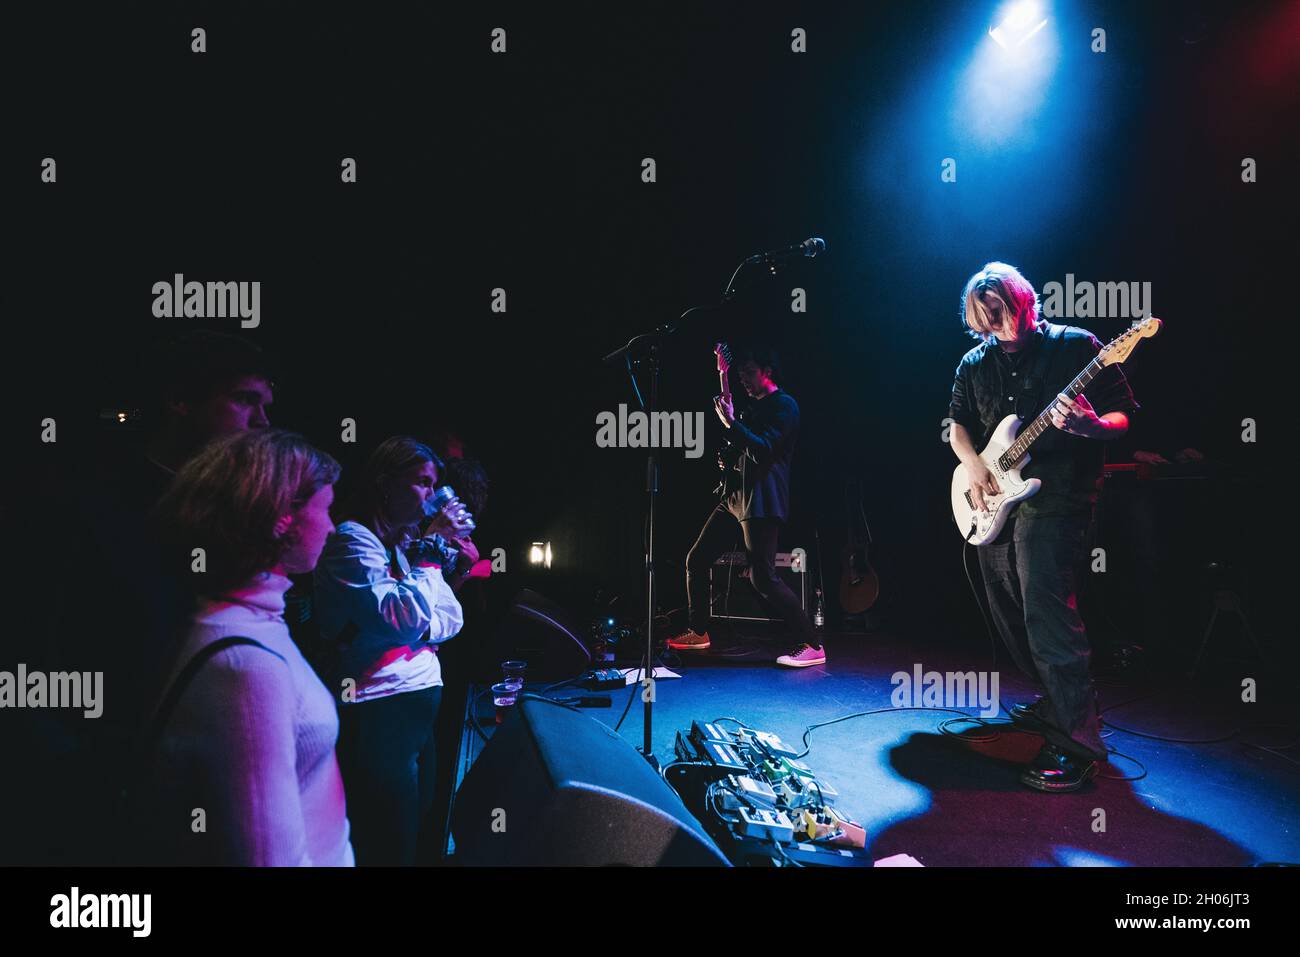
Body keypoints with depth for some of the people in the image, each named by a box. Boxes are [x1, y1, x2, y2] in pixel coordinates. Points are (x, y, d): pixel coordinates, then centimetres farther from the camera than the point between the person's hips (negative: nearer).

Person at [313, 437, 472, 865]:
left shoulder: (407, 544, 15)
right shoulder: (351, 541, -11)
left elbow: (452, 619, 12)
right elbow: (407, 620, -22)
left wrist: (420, 627, -7)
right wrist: (429, 547, -14)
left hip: (421, 708, 9)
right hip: (382, 717, -9)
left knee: (421, 839, 14)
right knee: (391, 849, -2)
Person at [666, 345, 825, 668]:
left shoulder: (784, 404, -8)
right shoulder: (755, 406, 21)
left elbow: (763, 450, -19)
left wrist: (731, 422, -18)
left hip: (760, 501, -10)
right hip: (734, 495, 10)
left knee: (762, 577, -17)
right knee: (696, 559, 12)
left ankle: (810, 645, -13)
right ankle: (698, 632, 26)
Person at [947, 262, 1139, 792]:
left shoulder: (1075, 346, -4)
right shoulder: (975, 363, 12)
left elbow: (1123, 416, -4)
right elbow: (960, 425, 18)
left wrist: (1091, 426, -26)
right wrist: (975, 470, -1)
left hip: (1054, 502, -7)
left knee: (1047, 617, -18)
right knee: (1011, 618, 13)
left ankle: (1078, 741, -16)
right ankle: (1056, 701, 32)